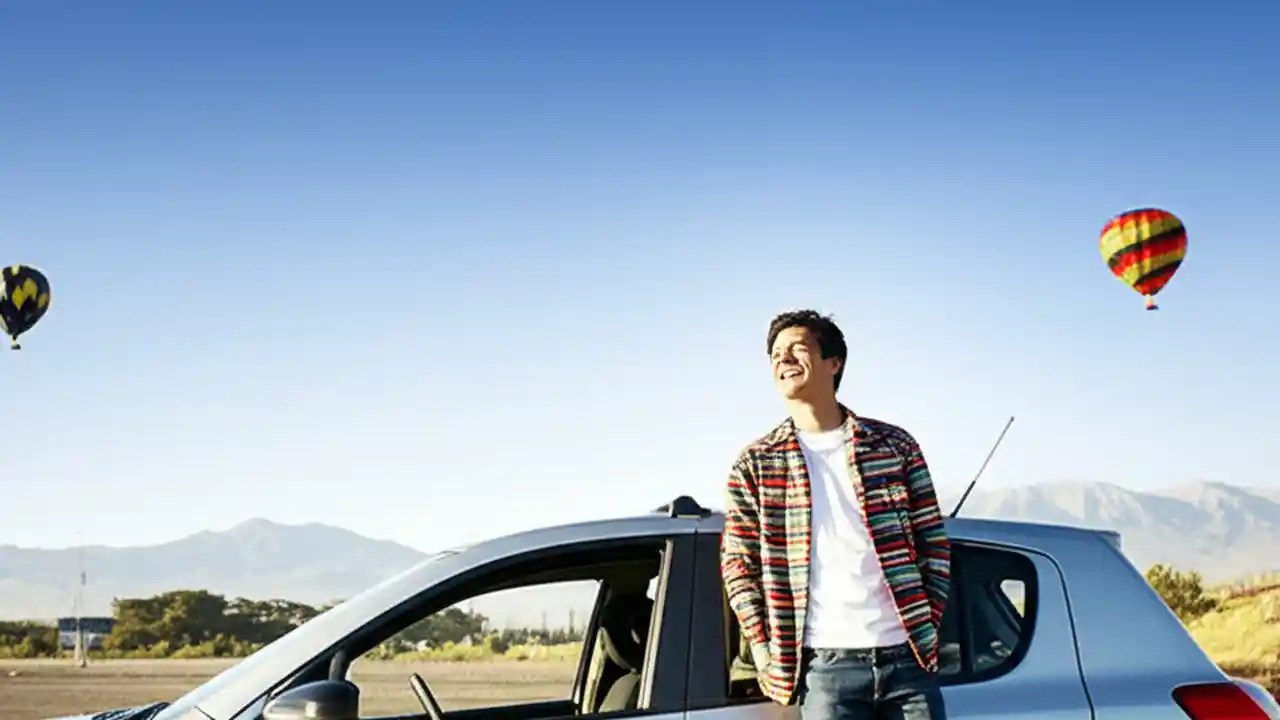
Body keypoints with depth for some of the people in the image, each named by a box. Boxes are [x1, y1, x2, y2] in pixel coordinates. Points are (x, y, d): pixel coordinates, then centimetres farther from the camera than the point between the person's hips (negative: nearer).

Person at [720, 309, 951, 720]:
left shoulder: (895, 445, 8)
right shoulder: (755, 465, 6)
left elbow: (934, 545, 11)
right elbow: (738, 565, 6)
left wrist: (928, 626, 2)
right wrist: (763, 648, -2)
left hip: (906, 656, 1)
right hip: (826, 662, -1)